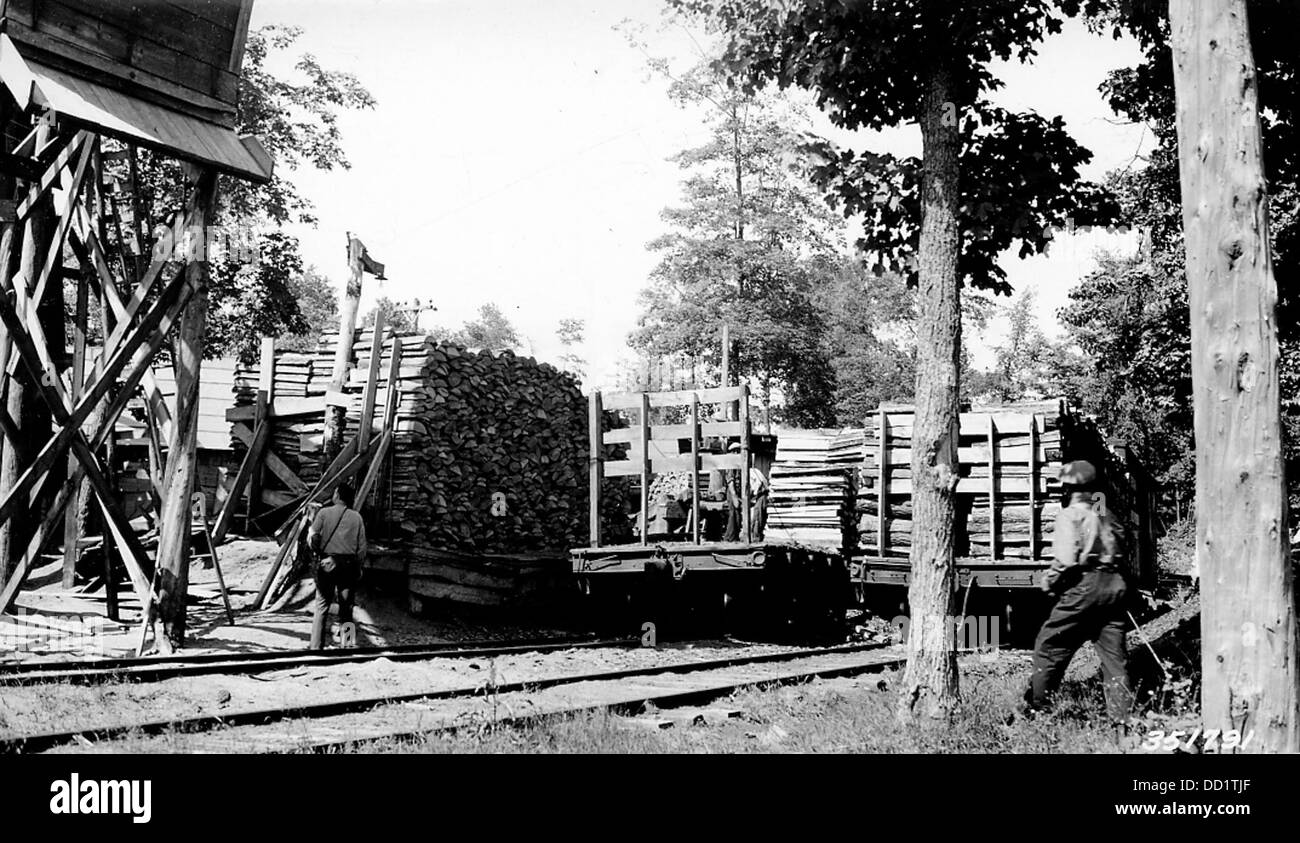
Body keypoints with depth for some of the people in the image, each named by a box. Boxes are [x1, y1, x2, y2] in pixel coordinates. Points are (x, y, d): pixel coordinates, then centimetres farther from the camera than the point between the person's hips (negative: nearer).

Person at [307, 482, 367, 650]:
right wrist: (359, 567, 12)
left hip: (326, 562, -1)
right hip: (349, 564, 1)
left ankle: (316, 647, 5)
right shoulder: (356, 517, 5)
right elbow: (362, 546, 3)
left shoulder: (324, 513, 1)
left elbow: (313, 537, -7)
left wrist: (316, 551, 12)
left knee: (321, 606, 6)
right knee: (346, 606, 7)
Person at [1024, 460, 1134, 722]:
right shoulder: (1105, 513, 17)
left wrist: (1048, 581, -2)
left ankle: (1036, 705, 11)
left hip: (1085, 586, -7)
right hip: (1115, 585, 7)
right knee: (1113, 653, 10)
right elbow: (1121, 546, 14)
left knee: (1049, 646, 5)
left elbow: (1066, 559, -15)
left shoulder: (1070, 515, -5)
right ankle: (1122, 715, 9)